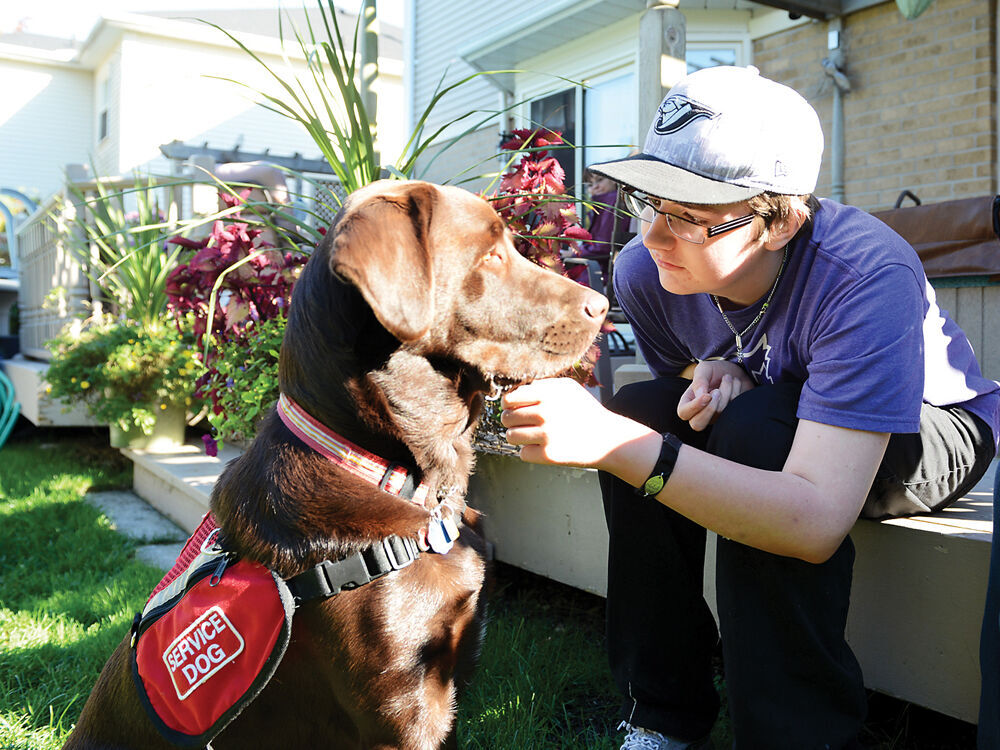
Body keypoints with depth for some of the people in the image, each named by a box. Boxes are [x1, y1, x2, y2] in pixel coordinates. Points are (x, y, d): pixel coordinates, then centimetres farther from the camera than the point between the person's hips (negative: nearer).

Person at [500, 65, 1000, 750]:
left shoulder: (868, 276, -36)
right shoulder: (646, 270, -19)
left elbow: (817, 521, -46)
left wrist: (614, 444, -53)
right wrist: (711, 374, -21)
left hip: (938, 428, -5)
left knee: (754, 430, -34)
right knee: (639, 410, -20)